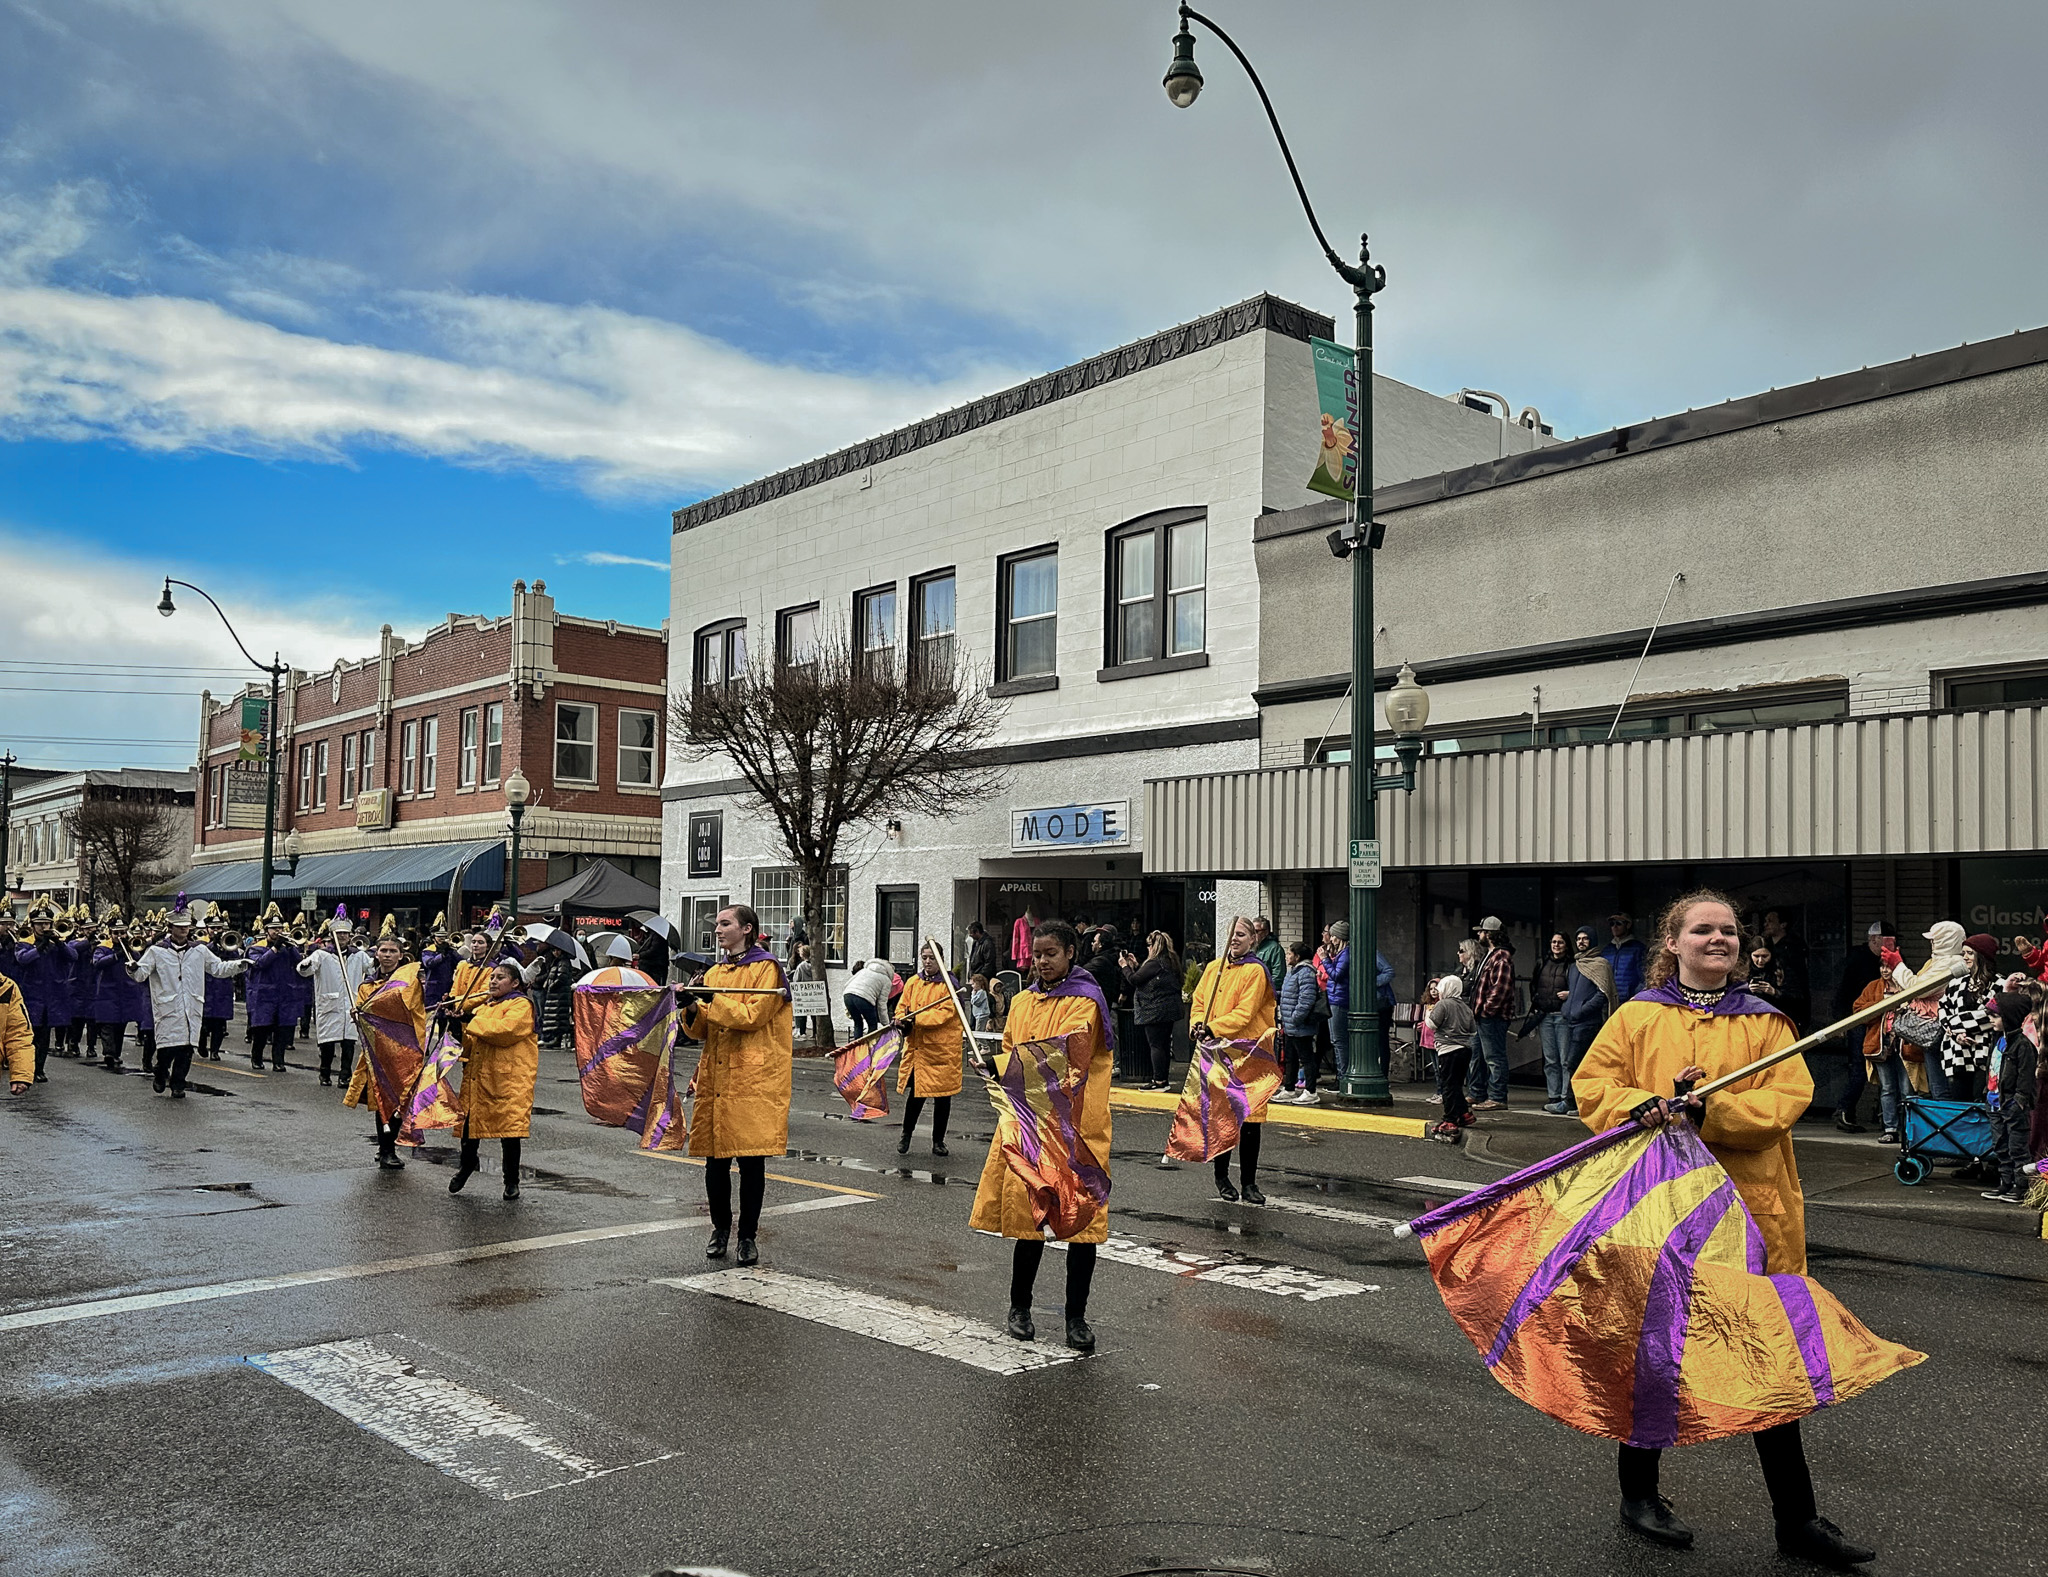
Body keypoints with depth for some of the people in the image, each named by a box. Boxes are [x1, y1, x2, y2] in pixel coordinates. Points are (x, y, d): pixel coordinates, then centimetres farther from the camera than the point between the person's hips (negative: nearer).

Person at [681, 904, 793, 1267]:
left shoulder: (766, 968, -3)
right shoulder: (715, 972, 17)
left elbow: (752, 1015, -15)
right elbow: (703, 1030, 15)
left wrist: (713, 1000, -19)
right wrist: (693, 1010, -5)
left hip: (754, 1081, -5)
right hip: (716, 1078, 6)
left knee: (751, 1161, -2)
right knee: (715, 1160, 6)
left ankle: (748, 1235, 11)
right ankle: (720, 1228, 23)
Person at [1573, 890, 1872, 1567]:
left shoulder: (1765, 1022, 8)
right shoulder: (1637, 1017, 5)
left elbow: (1788, 1095, -6)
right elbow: (1591, 1085, 1)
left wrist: (1705, 1111, -20)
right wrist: (1643, 1106, -19)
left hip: (1753, 1208, 1)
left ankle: (1796, 1518, 19)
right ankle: (1638, 1491, 29)